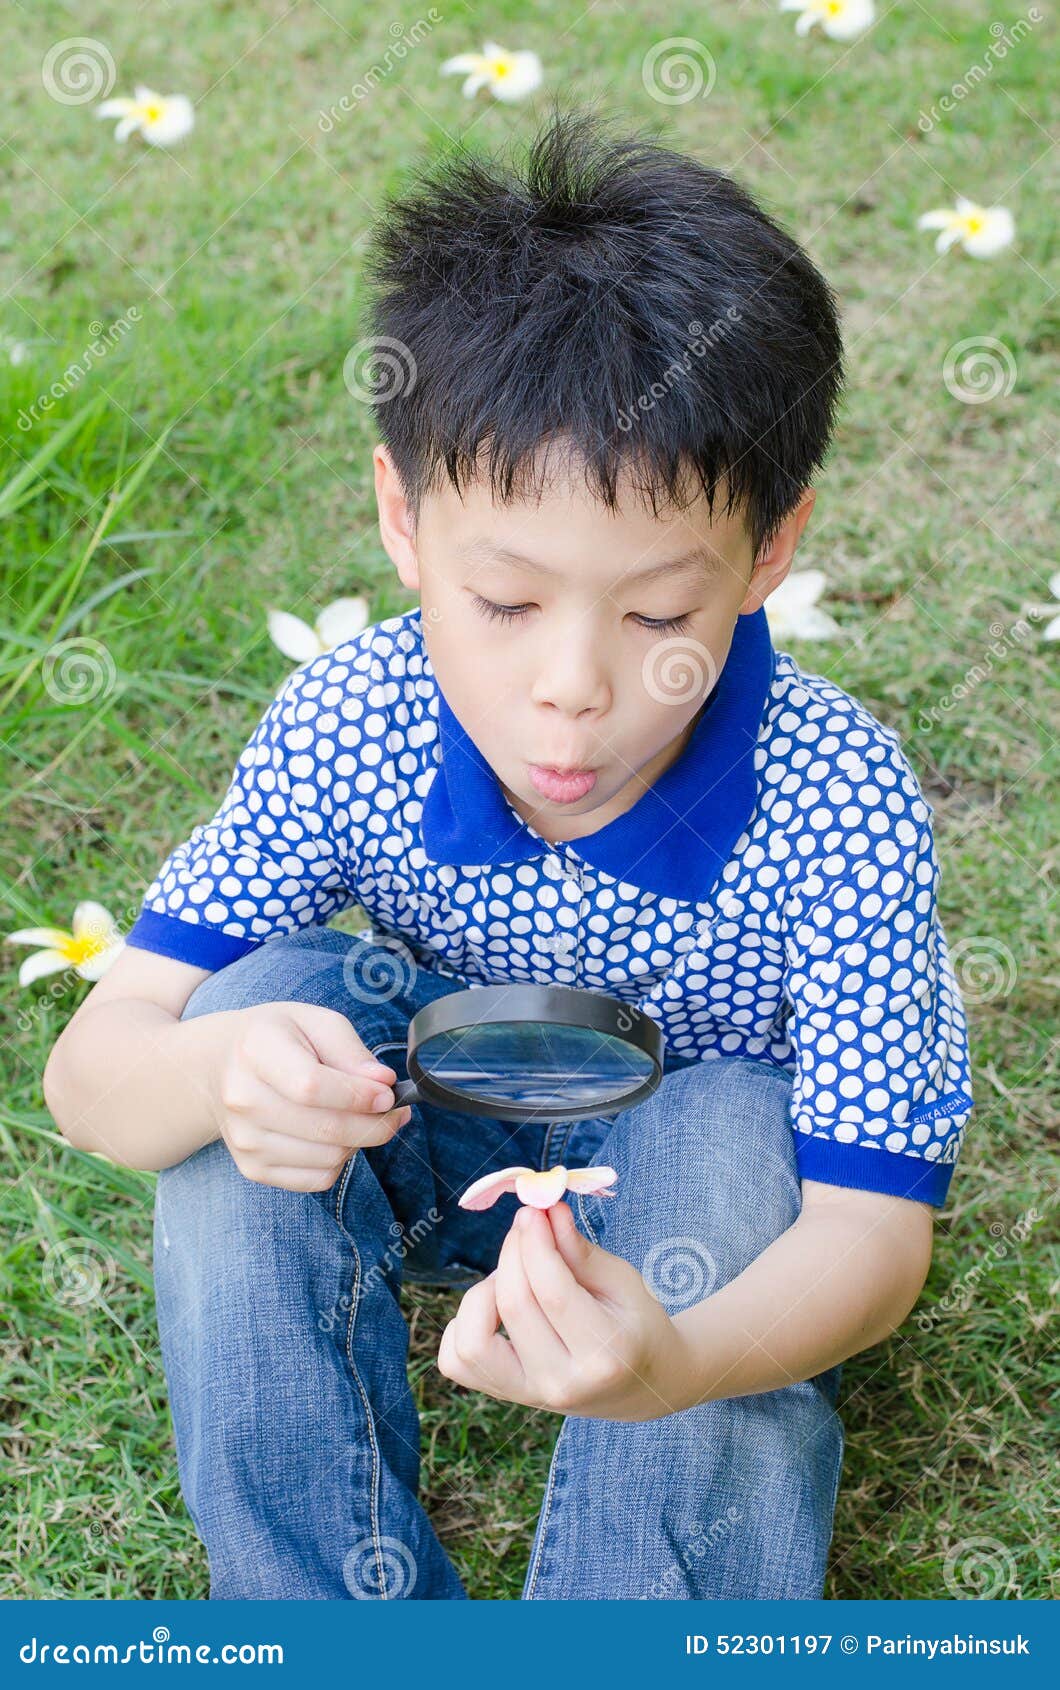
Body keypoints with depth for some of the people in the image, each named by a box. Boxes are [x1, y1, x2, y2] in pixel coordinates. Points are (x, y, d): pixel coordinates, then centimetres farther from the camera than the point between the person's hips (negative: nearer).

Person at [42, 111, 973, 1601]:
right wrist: (211, 1074, -49)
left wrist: (675, 1363, -55)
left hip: (702, 1185, -2)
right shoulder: (348, 727, -23)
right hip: (445, 1143, 3)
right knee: (268, 1008, -25)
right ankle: (335, 1613, -18)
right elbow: (90, 1068, -22)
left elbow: (871, 1220, -32)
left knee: (732, 1132, -35)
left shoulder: (831, 807, -30)